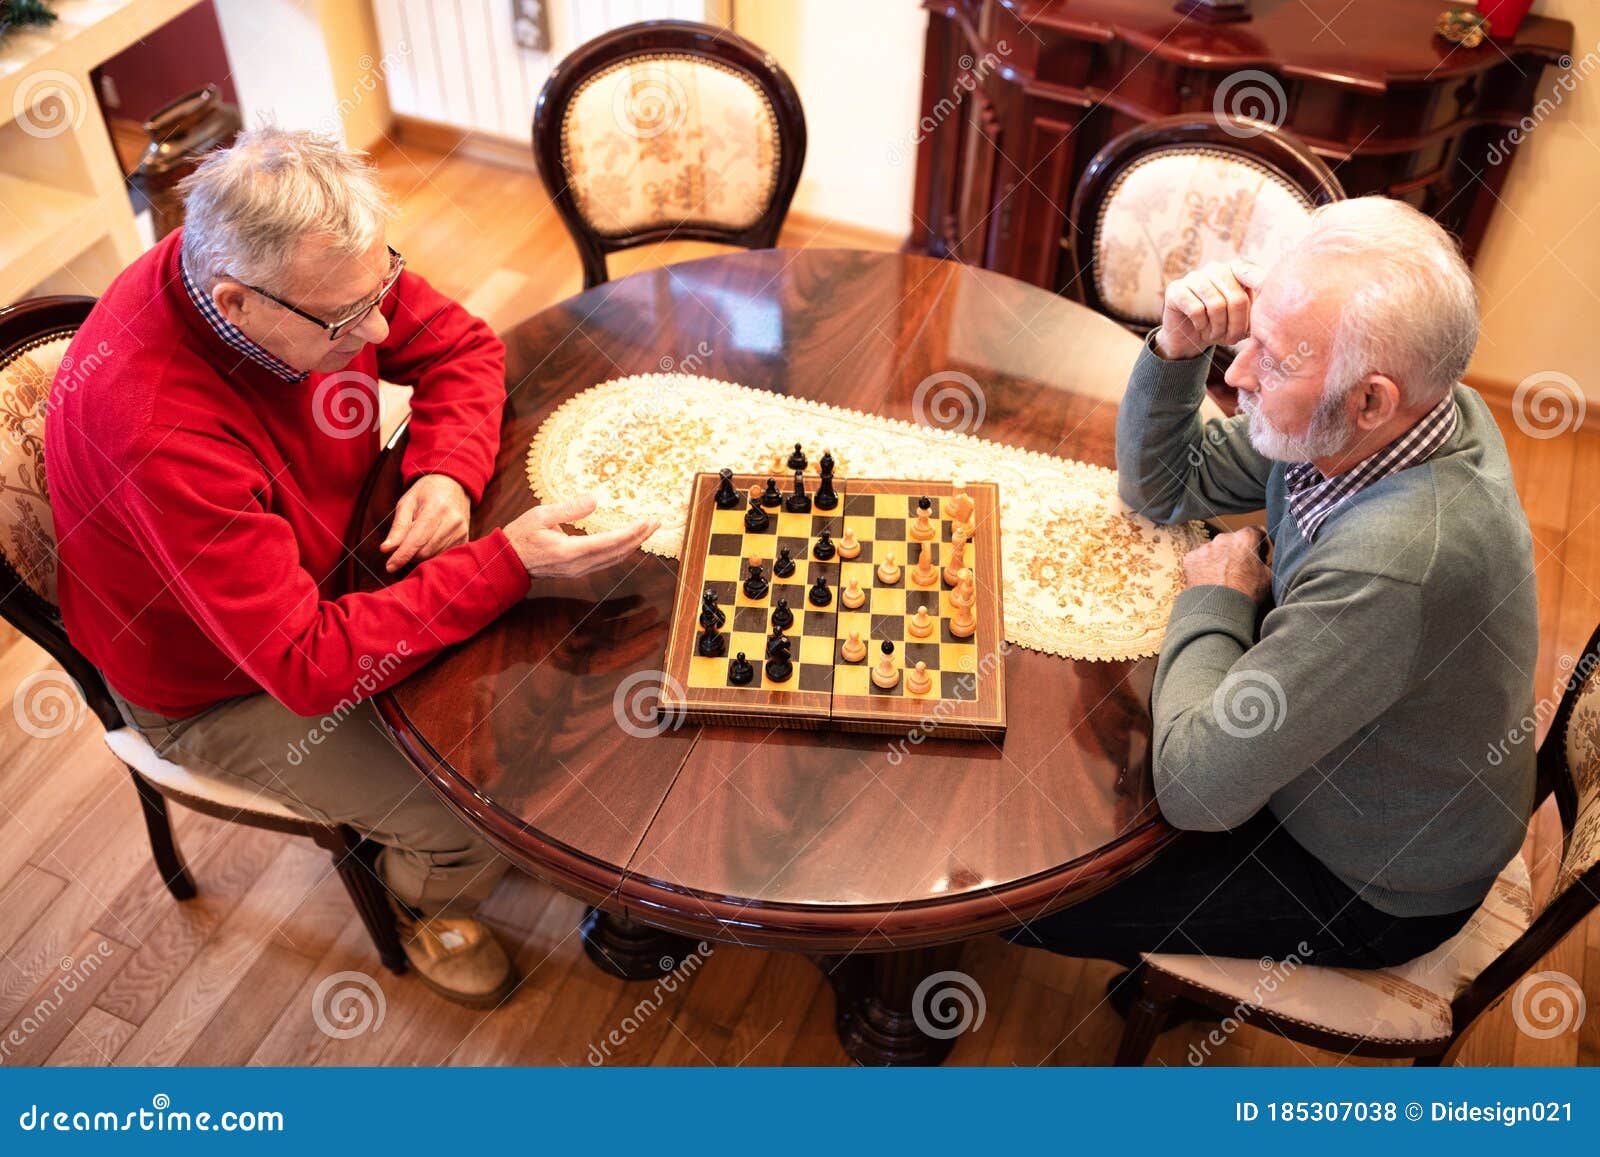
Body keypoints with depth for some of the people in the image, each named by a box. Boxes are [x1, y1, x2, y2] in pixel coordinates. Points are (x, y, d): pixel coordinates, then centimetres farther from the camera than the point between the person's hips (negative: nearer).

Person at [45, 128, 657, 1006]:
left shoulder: (321, 271, -21)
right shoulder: (161, 432, -41)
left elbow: (461, 347, -4)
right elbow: (308, 665, -38)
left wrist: (447, 471, -23)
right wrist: (505, 564, -40)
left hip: (332, 567, 7)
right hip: (219, 689, -6)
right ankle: (420, 905, 24)